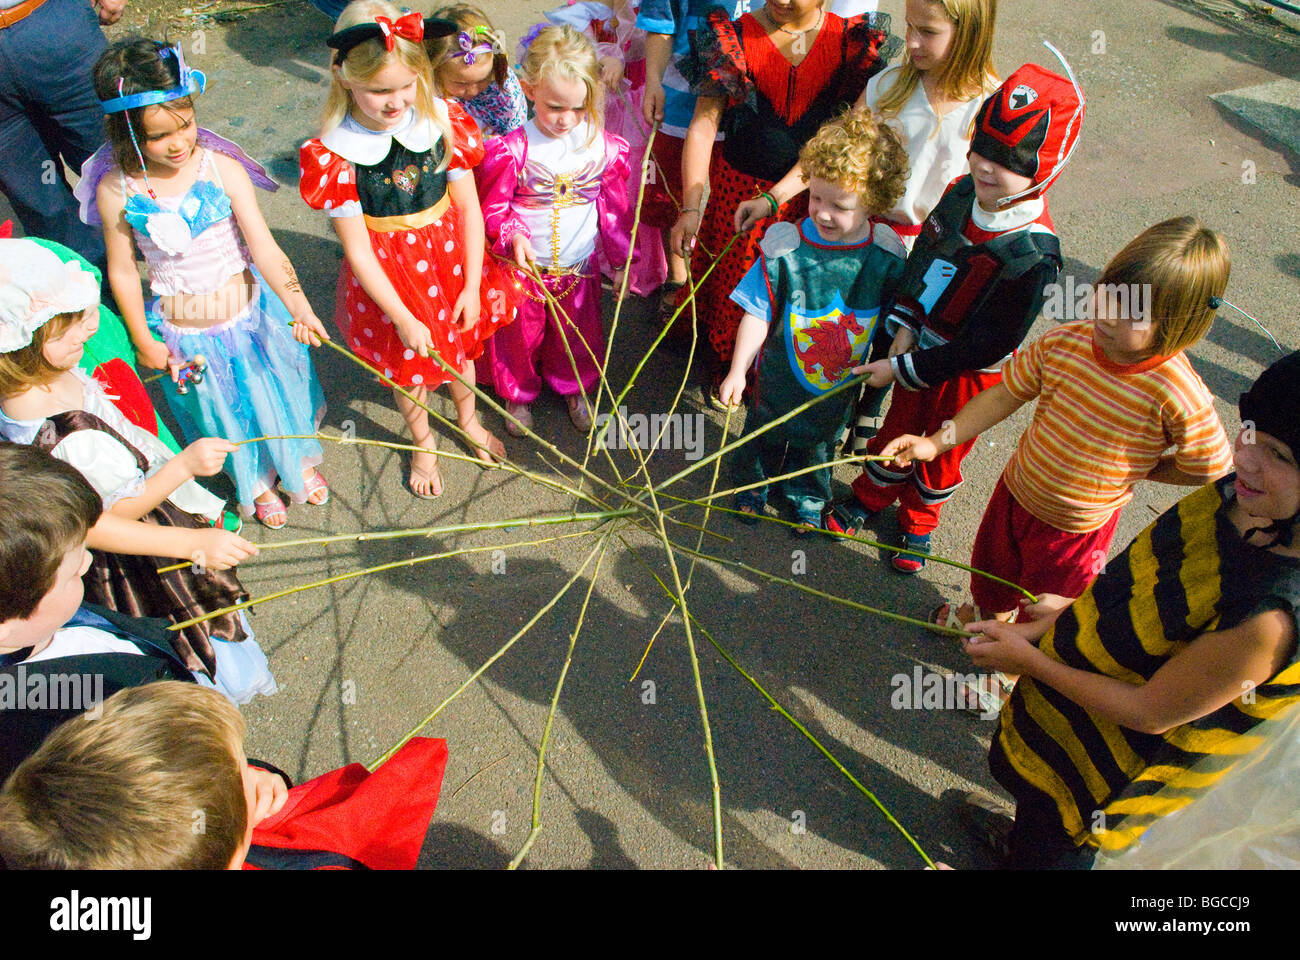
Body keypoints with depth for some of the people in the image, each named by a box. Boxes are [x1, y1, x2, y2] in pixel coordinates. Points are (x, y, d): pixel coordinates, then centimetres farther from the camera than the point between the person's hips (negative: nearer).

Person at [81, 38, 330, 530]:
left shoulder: (222, 168, -19)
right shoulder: (116, 190, -17)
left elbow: (265, 248, -24)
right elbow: (122, 271, -5)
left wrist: (299, 307, -37)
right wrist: (144, 342, 0)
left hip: (250, 311, 0)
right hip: (184, 333, 0)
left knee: (276, 396, 22)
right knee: (227, 415, 21)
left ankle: (297, 461, 54)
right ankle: (258, 482, 51)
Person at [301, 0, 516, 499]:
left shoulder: (443, 121, -15)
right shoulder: (334, 153, -21)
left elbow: (469, 207, -7)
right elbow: (357, 248, -17)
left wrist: (471, 286, -8)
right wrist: (403, 318, -16)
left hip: (450, 253, 2)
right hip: (387, 270, -2)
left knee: (461, 344, 23)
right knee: (407, 363, 17)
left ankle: (468, 420, 54)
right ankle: (423, 443, 46)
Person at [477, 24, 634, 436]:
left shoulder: (604, 147, -11)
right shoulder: (512, 150, -19)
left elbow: (616, 210, 2)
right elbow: (493, 207, -8)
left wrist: (620, 261, 8)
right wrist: (513, 236, -28)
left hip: (580, 267, 2)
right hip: (523, 265, -2)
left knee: (578, 334, 21)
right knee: (519, 334, 16)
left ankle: (576, 388, 49)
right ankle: (519, 393, 44)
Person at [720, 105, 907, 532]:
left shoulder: (888, 254, -18)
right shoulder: (785, 248, -26)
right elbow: (759, 314, -17)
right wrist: (738, 370, -16)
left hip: (842, 382, 2)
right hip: (782, 375, -2)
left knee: (819, 441, 26)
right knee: (765, 433, 23)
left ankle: (807, 498, 55)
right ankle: (750, 484, 54)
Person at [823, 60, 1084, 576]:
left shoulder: (1033, 256, -31)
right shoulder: (962, 192, -13)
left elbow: (987, 346, -26)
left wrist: (903, 368, -23)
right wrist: (903, 325, -10)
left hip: (971, 376, -4)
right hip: (920, 347, 4)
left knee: (938, 455, 19)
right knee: (898, 430, 24)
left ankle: (918, 523, 48)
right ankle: (868, 498, 51)